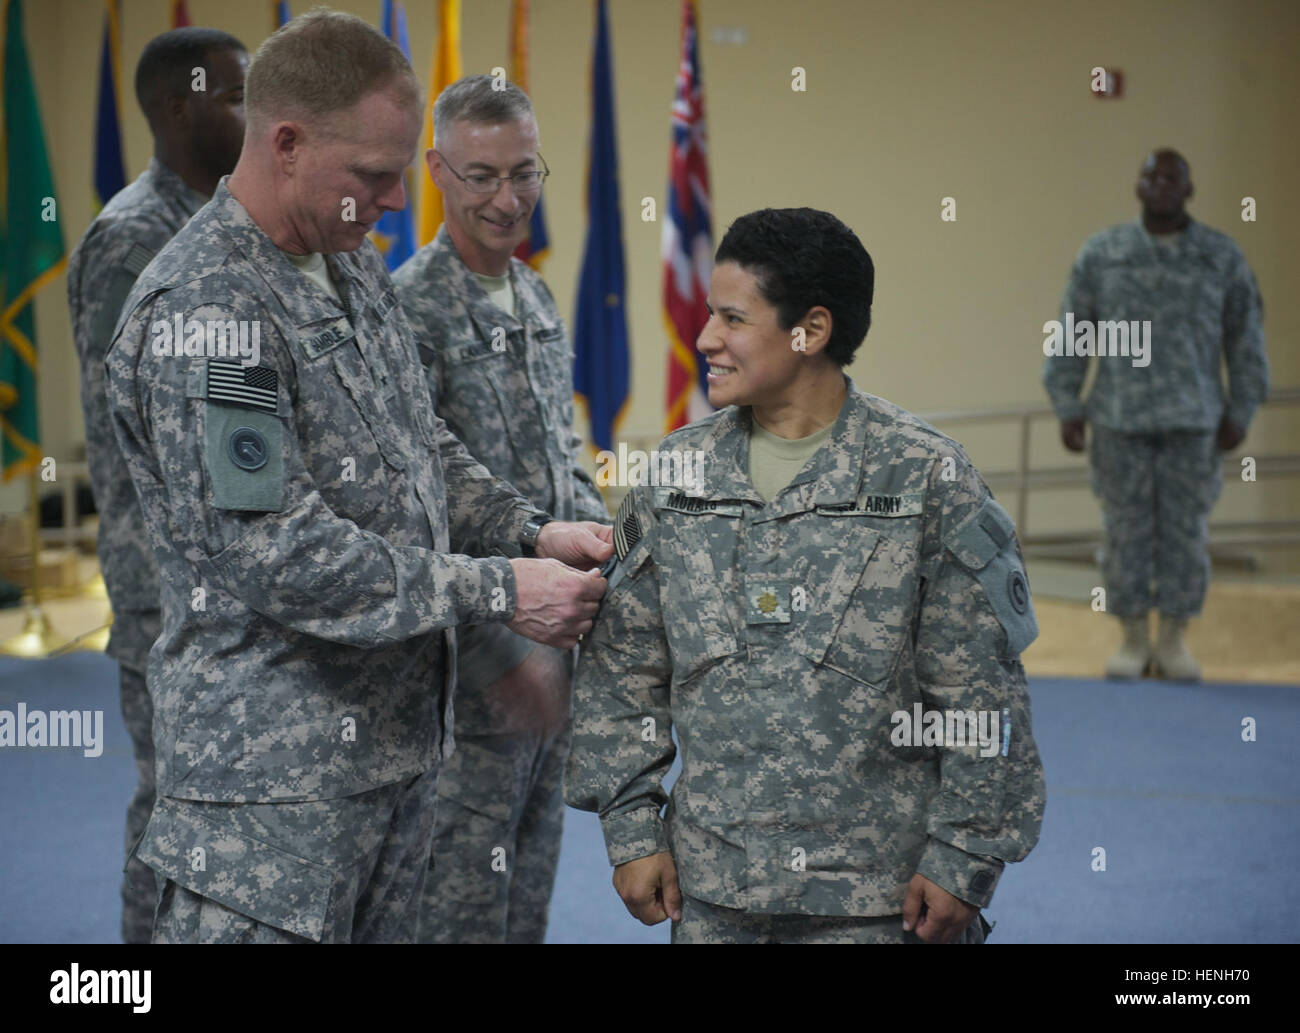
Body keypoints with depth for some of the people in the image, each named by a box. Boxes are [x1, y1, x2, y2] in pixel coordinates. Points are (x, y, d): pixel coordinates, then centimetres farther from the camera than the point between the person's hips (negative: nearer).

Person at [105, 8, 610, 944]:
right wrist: (498, 591, -19)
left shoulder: (355, 266, 12)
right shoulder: (204, 309, -19)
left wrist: (532, 531, 4)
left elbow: (423, 448, 23)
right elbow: (279, 555, -24)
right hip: (276, 768, -9)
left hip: (401, 738, 9)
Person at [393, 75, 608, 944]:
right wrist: (503, 651, -22)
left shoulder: (538, 299, 12)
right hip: (474, 667, -8)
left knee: (530, 893, 16)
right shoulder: (410, 308, -15)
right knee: (462, 903, 0)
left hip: (553, 652, 8)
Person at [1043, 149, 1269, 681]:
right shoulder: (1100, 253, 4)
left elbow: (1246, 338, 7)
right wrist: (1067, 407, 2)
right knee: (1126, 528, 2)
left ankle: (1173, 641, 13)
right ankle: (1133, 639, 12)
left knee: (1185, 529, 2)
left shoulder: (1222, 257, 5)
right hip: (1119, 418, 0)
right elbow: (1071, 333, 5)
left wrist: (1240, 412, 3)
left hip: (1194, 420, 0)